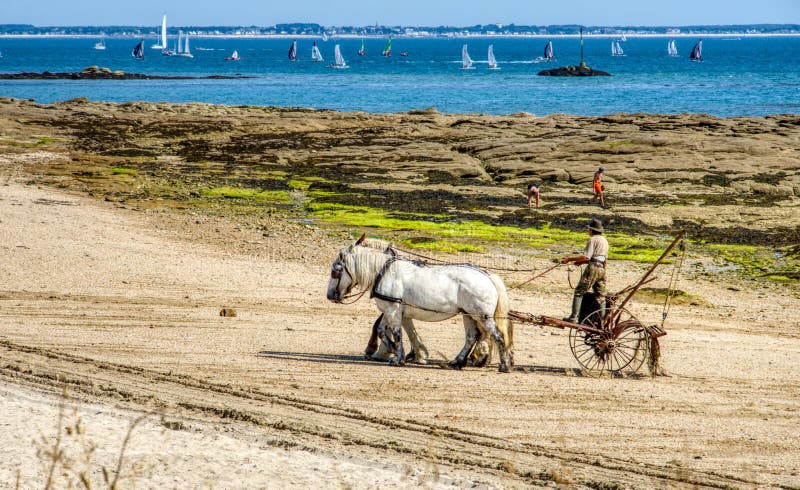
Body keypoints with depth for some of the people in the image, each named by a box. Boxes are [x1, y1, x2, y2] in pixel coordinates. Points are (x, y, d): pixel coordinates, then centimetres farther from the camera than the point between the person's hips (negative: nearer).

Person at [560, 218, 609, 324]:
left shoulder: (593, 240, -7)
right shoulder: (605, 241, 19)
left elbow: (585, 256, -16)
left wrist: (569, 259, -12)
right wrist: (582, 262, 25)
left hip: (593, 268, -8)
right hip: (602, 269, 8)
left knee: (579, 291, -4)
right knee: (600, 295, 11)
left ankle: (574, 317, -9)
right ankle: (603, 318, 6)